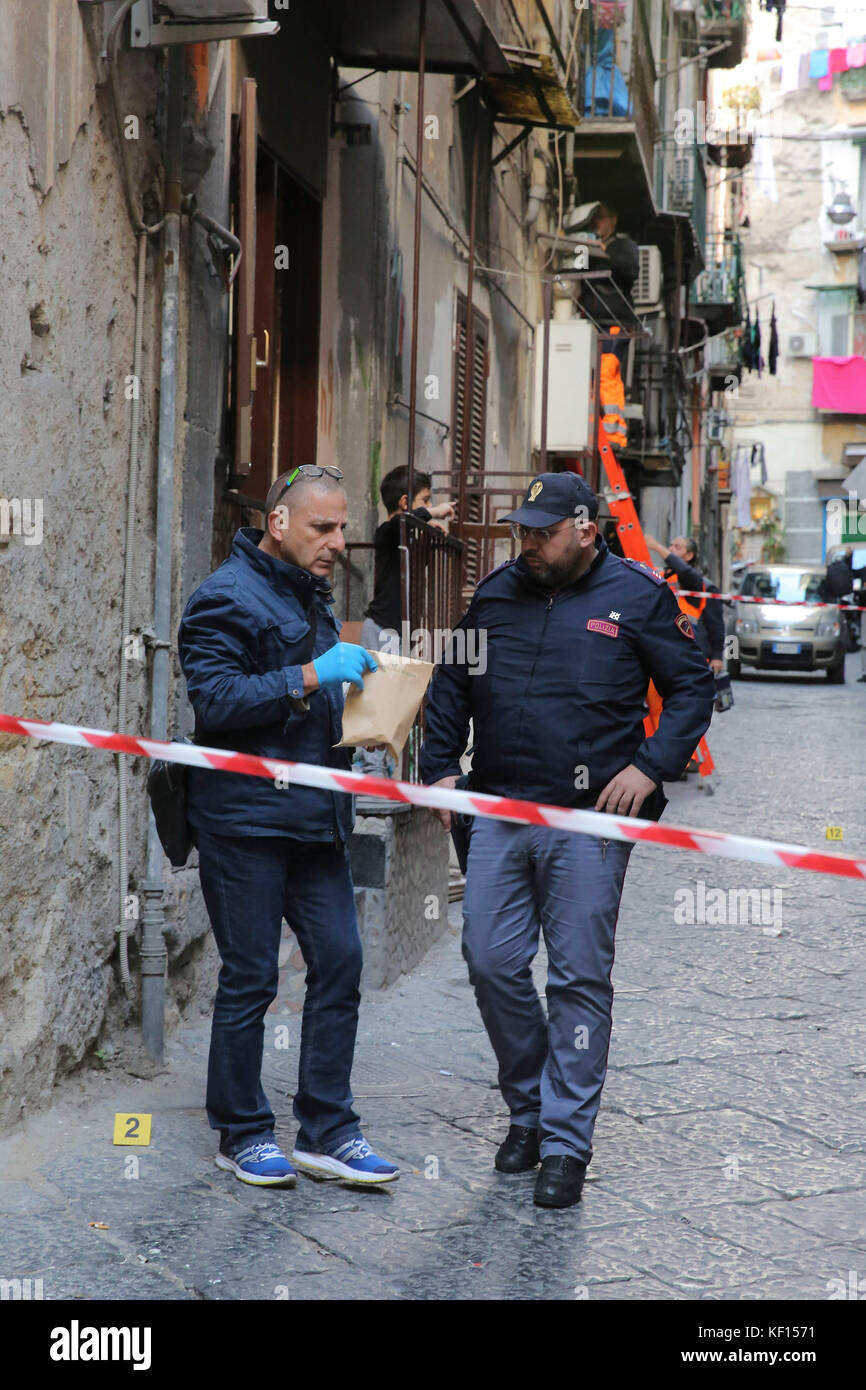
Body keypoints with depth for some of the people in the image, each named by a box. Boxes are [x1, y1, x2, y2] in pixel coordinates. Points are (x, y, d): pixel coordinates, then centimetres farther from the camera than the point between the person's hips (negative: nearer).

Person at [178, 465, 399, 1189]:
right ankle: (243, 1134, 14)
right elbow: (215, 699, -20)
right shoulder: (226, 597, -9)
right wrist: (311, 677, -23)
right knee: (250, 978, 0)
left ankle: (327, 1130, 12)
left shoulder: (312, 594, 19)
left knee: (339, 960, 4)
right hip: (245, 816, -8)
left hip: (317, 815, 8)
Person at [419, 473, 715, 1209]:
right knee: (492, 964, 4)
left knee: (579, 979, 0)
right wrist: (440, 767, 13)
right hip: (498, 813, 4)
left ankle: (566, 1143, 8)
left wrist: (650, 766, -9)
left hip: (589, 821, -4)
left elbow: (693, 687, 3)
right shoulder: (497, 592, 10)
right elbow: (452, 680, 21)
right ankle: (529, 1108, 25)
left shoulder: (638, 595, -1)